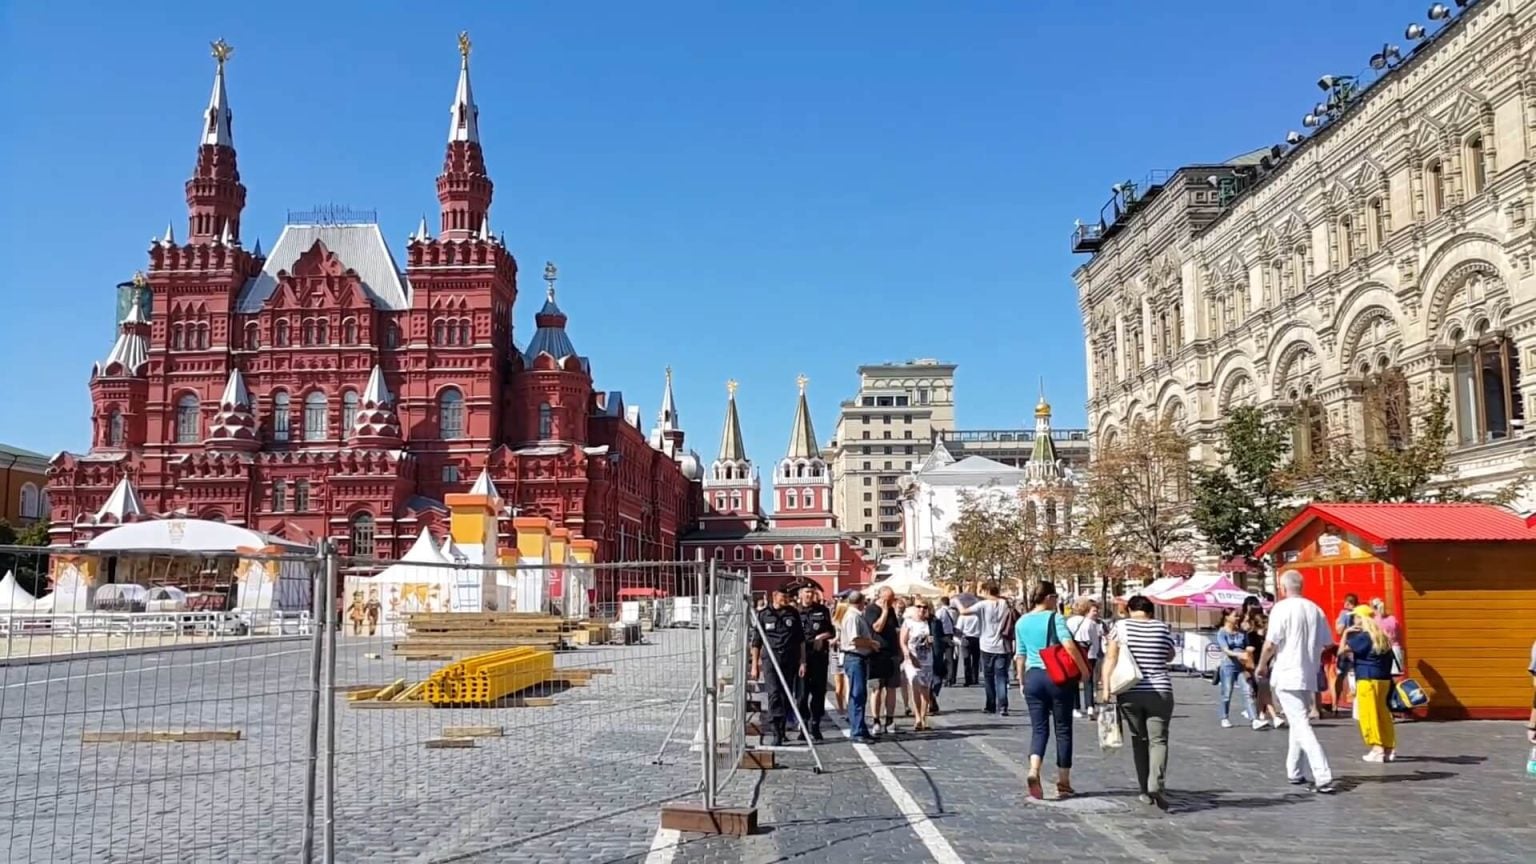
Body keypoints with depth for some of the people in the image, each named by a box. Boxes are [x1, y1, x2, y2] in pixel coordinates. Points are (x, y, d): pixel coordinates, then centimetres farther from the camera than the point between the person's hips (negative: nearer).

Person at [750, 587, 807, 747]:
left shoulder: (793, 613, 8)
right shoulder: (763, 615, 2)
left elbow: (801, 640, 12)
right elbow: (756, 642, 6)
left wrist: (802, 662, 6)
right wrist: (755, 665, 4)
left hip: (790, 661, 3)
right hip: (770, 660, -3)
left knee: (787, 696, 7)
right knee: (774, 694, -15)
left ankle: (781, 729, 20)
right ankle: (776, 733, -20)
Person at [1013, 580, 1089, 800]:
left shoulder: (1022, 622, 7)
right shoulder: (1055, 618, -8)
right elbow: (1069, 645, -22)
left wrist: (1022, 681, 20)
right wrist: (1084, 669, -14)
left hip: (1033, 677, 4)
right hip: (1059, 677, -4)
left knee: (1039, 728, 5)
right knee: (1063, 729, 8)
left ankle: (1033, 771, -19)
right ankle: (1063, 782, 12)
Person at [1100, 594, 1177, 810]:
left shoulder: (1121, 626, 0)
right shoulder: (1162, 628, 4)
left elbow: (1110, 658, -6)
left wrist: (1106, 686, -6)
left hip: (1129, 693, 0)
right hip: (1160, 692, 0)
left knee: (1138, 741, 11)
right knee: (1158, 739, 1)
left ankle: (1146, 791, 15)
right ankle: (1156, 784, -19)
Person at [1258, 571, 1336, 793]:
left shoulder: (1282, 608, -10)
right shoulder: (1315, 609, 6)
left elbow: (1271, 643, -14)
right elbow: (1328, 644, 10)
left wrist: (1262, 665, 3)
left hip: (1286, 676, -6)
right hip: (1309, 676, 6)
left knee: (1301, 726, -9)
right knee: (1299, 723, 19)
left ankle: (1323, 777, -18)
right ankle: (1294, 772, 26)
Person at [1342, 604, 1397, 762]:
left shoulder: (1363, 637, -12)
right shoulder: (1382, 636, 13)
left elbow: (1342, 650, -13)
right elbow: (1389, 658, 20)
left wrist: (1346, 633, -3)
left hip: (1367, 679, -8)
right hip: (1384, 678, 8)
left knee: (1368, 715, -4)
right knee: (1383, 714, 13)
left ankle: (1377, 749, -6)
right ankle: (1389, 748, 16)